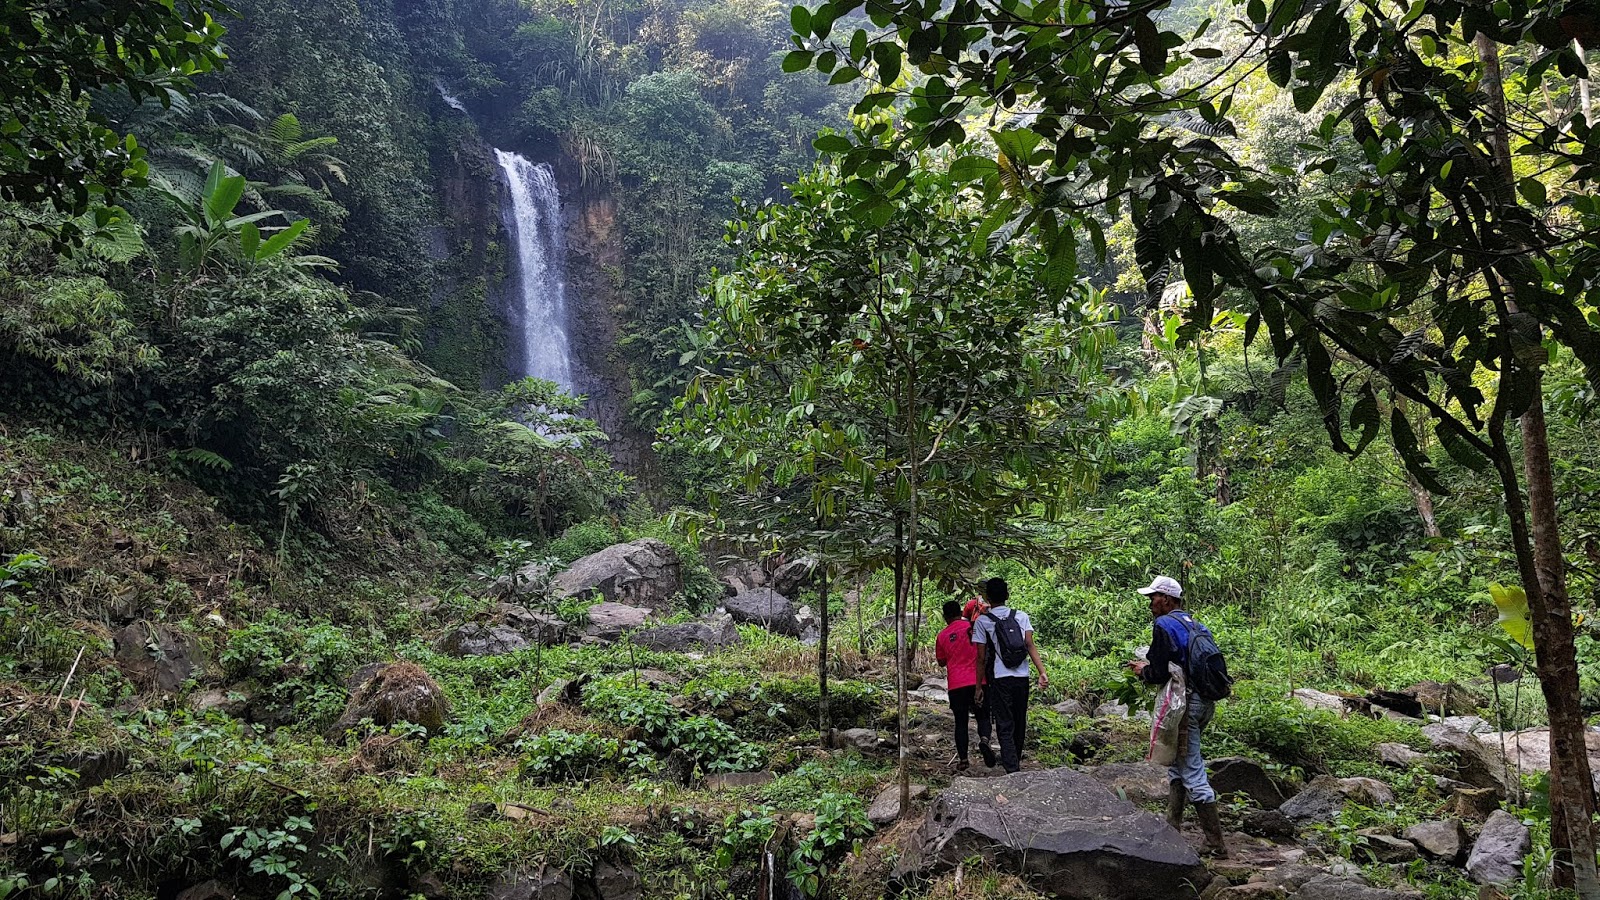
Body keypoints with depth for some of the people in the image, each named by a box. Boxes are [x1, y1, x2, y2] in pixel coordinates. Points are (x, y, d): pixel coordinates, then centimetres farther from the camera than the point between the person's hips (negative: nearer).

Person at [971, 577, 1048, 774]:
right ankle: (1015, 760, 33)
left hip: (999, 679, -4)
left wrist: (979, 687, 4)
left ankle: (1012, 768, -11)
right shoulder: (1021, 616, 6)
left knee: (1005, 725, -1)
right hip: (1022, 677, 4)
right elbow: (1030, 645, -5)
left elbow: (982, 658, -2)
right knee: (1019, 722, 18)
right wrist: (1042, 672, -7)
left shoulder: (982, 621, -3)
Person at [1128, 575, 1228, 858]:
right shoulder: (1194, 624, 14)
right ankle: (1172, 826, 28)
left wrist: (1142, 670, 3)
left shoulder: (1164, 625, -13)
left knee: (1192, 771, -4)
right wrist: (1150, 667, 19)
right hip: (1204, 702, 10)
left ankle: (1216, 843, -2)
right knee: (1177, 763, 20)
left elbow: (1159, 674, -18)